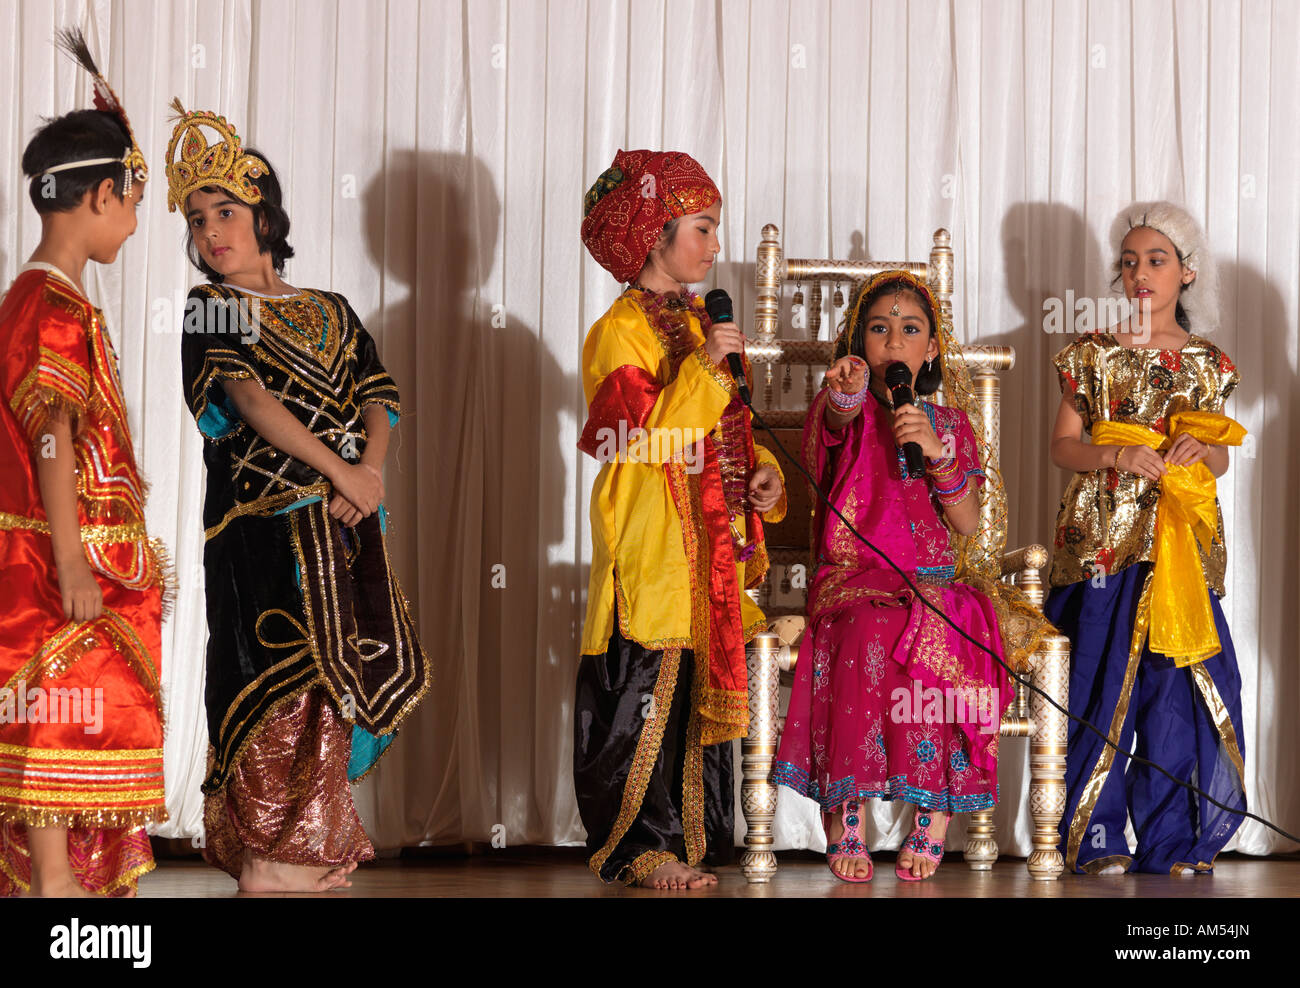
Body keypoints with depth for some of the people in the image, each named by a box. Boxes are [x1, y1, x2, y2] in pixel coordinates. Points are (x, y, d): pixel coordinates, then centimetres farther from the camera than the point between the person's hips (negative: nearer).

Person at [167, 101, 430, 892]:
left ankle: (314, 846, 12)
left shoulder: (330, 313, 17)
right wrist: (338, 468, -18)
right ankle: (266, 855, -7)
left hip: (346, 514, 5)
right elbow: (250, 398, -12)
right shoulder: (210, 312, 2)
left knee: (340, 671, 4)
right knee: (284, 669, -11)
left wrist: (371, 469, -12)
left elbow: (378, 397, 8)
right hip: (265, 518, -5)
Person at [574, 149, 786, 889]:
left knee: (706, 686, 7)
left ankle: (691, 838, 13)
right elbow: (644, 435, -18)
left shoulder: (699, 323, 18)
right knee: (648, 692, -8)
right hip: (652, 542, -8)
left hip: (711, 539, 8)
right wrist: (702, 365, -25)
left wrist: (763, 469, 5)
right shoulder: (620, 330, -7)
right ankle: (637, 846, -1)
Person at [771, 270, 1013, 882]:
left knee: (944, 644, -32)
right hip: (852, 578, -2)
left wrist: (937, 453, -9)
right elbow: (835, 425, -19)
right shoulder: (851, 411, 10)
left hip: (931, 580, 2)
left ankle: (934, 812, -26)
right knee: (866, 641, -35)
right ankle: (846, 815, -30)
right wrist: (844, 397, -44)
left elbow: (968, 525, 6)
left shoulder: (950, 425, 18)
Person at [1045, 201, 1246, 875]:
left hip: (1184, 546, 2)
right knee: (1106, 684, -6)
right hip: (1105, 540, -2)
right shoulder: (1095, 354, 6)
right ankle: (1094, 837, 1)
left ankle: (1169, 839, 6)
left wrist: (1200, 451, -8)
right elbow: (1062, 446, 3)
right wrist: (1117, 456, -15)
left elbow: (1221, 459, 15)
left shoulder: (1208, 364, 12)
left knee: (1179, 683, -2)